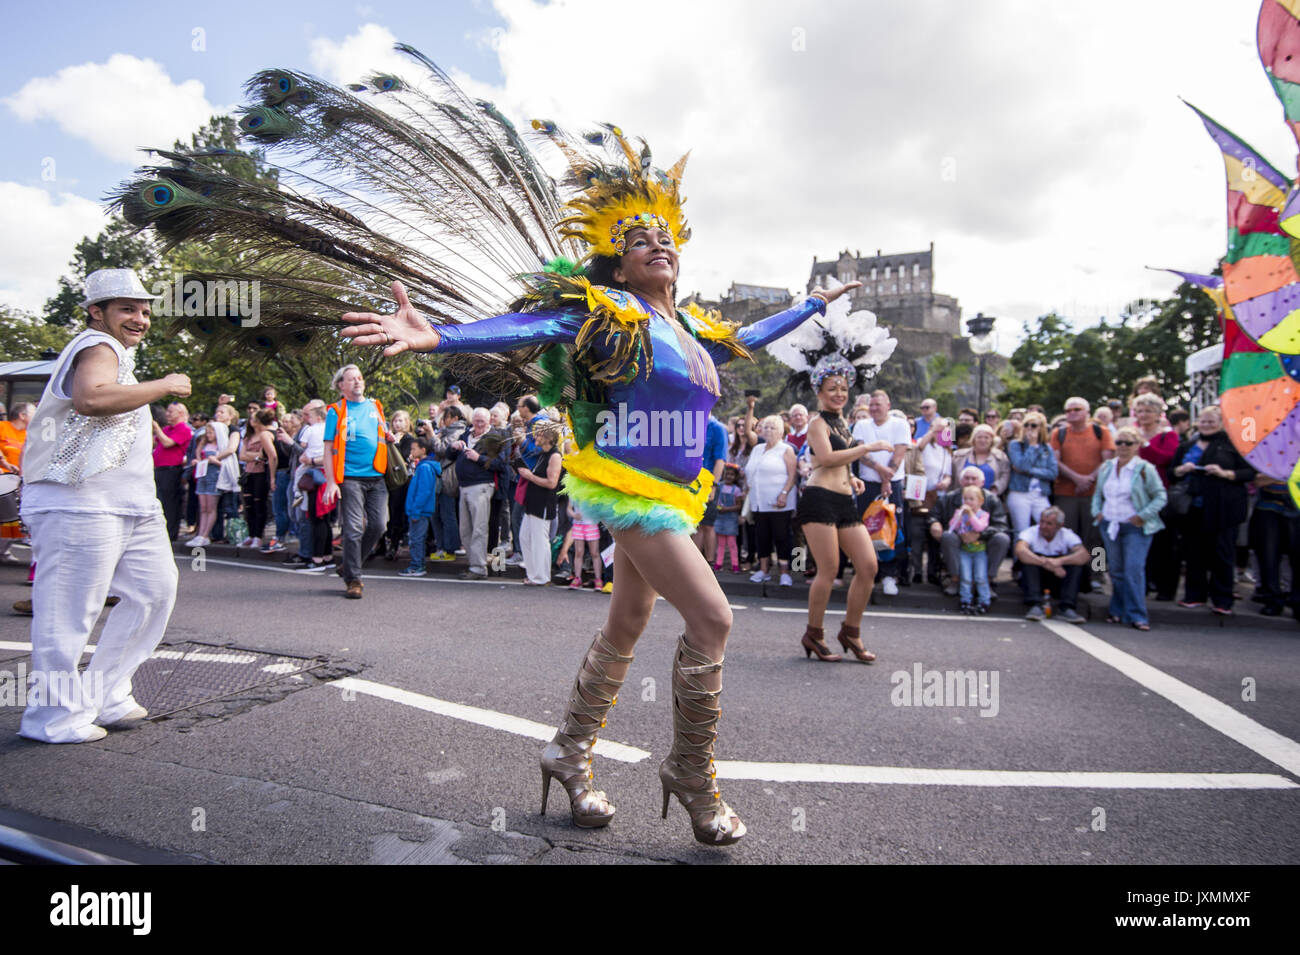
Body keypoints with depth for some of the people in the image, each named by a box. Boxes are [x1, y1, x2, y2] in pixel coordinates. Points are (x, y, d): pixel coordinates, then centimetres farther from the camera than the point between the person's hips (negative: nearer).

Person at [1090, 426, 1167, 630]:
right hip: (1109, 525, 5)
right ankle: (1118, 611, 20)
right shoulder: (1106, 467, 9)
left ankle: (1137, 615, -7)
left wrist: (1143, 516, -12)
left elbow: (1161, 496, -4)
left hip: (1135, 527, -5)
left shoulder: (1145, 469, -6)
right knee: (1116, 570, 10)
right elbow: (1098, 494, 20)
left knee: (1134, 569, -11)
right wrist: (1097, 511, 5)